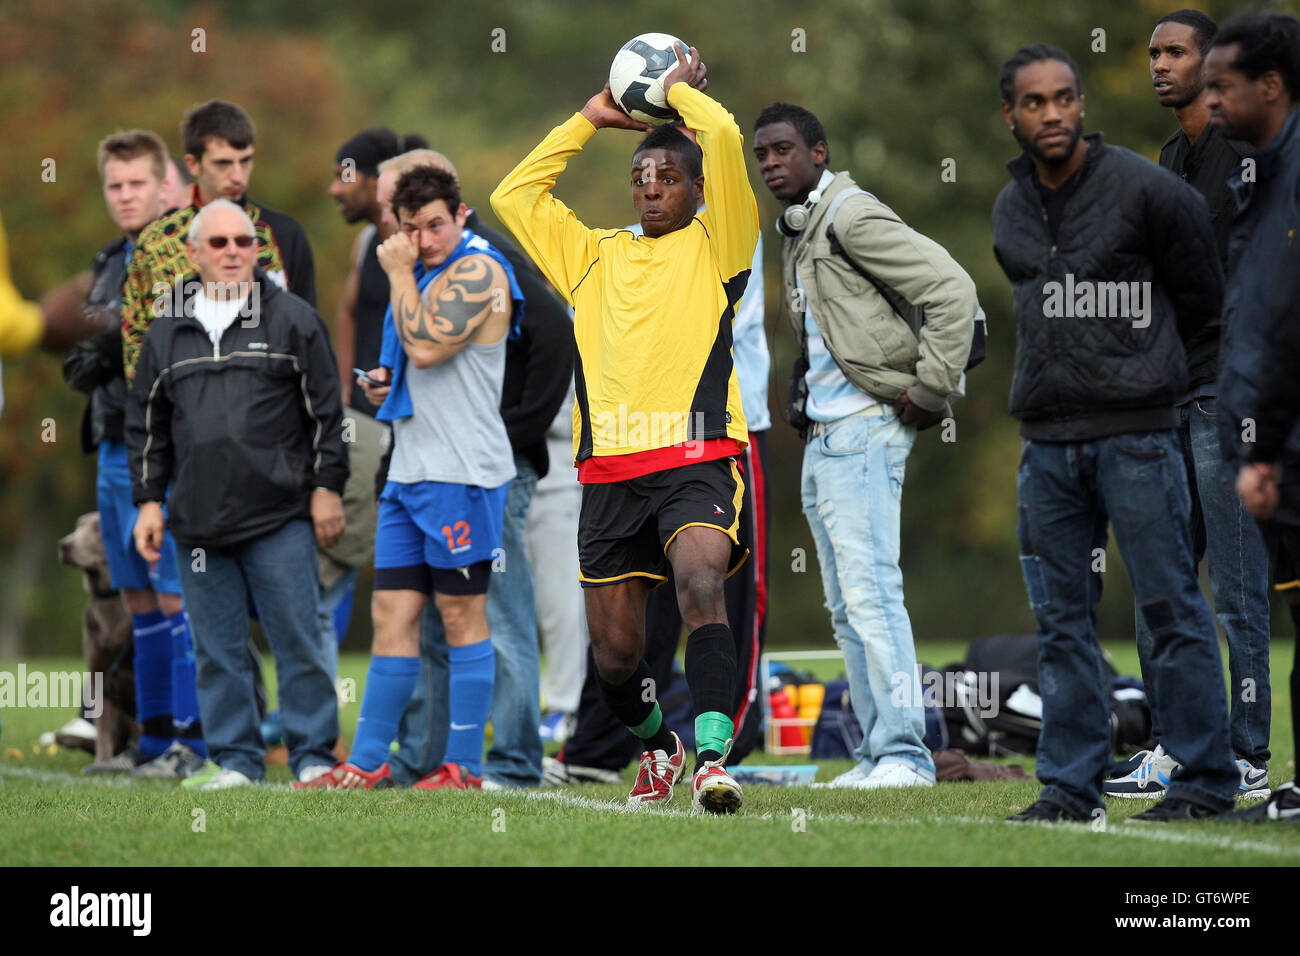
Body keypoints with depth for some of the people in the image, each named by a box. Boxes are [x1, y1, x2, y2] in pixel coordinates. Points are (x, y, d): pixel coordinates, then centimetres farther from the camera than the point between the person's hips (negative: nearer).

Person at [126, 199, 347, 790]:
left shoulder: (292, 319, 4)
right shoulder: (168, 331, 13)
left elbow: (326, 411, 4)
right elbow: (146, 424, 18)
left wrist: (327, 487, -1)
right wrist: (149, 501, 12)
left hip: (282, 519, -3)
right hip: (198, 522, 3)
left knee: (297, 641, -3)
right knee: (217, 651, 5)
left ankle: (313, 757, 4)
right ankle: (236, 759, 12)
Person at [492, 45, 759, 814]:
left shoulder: (714, 246, 8)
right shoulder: (595, 255, 22)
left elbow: (725, 139, -6)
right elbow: (513, 195, 27)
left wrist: (679, 89, 13)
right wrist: (591, 121, 25)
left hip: (696, 461, -5)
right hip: (609, 469, 5)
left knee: (701, 584, -30)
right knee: (614, 653, 5)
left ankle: (713, 759, -38)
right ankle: (658, 747, 33)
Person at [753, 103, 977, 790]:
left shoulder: (851, 216, -10)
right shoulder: (796, 233, 19)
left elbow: (953, 289, -17)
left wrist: (928, 389, -15)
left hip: (864, 429, -10)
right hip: (822, 435, 10)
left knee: (870, 590, -15)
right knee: (847, 606, 8)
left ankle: (904, 752, -17)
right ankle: (877, 752, 10)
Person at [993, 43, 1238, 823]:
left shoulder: (1142, 189, -5)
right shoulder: (1010, 212, 11)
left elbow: (1201, 295, 6)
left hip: (1136, 431, -5)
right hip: (1048, 437, 5)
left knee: (1171, 606, -4)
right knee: (1062, 619, 6)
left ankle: (1206, 780, 0)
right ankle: (1071, 785, 11)